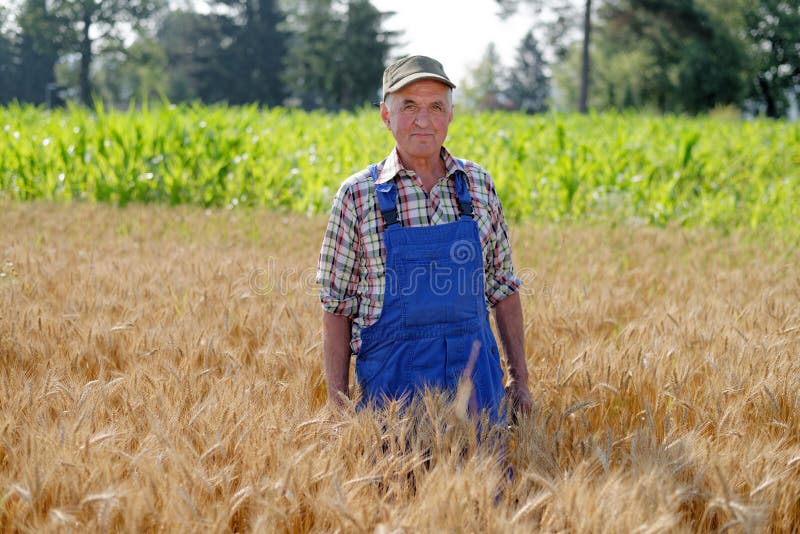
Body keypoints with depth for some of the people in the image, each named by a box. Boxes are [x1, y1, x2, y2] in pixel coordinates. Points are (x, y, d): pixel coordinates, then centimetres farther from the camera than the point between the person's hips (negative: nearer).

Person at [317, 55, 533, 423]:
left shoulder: (478, 184, 5)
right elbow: (336, 307, 0)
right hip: (394, 380, -2)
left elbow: (503, 287, 12)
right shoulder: (357, 196, -4)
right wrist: (337, 403, -5)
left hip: (475, 374, 3)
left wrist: (519, 378, 8)